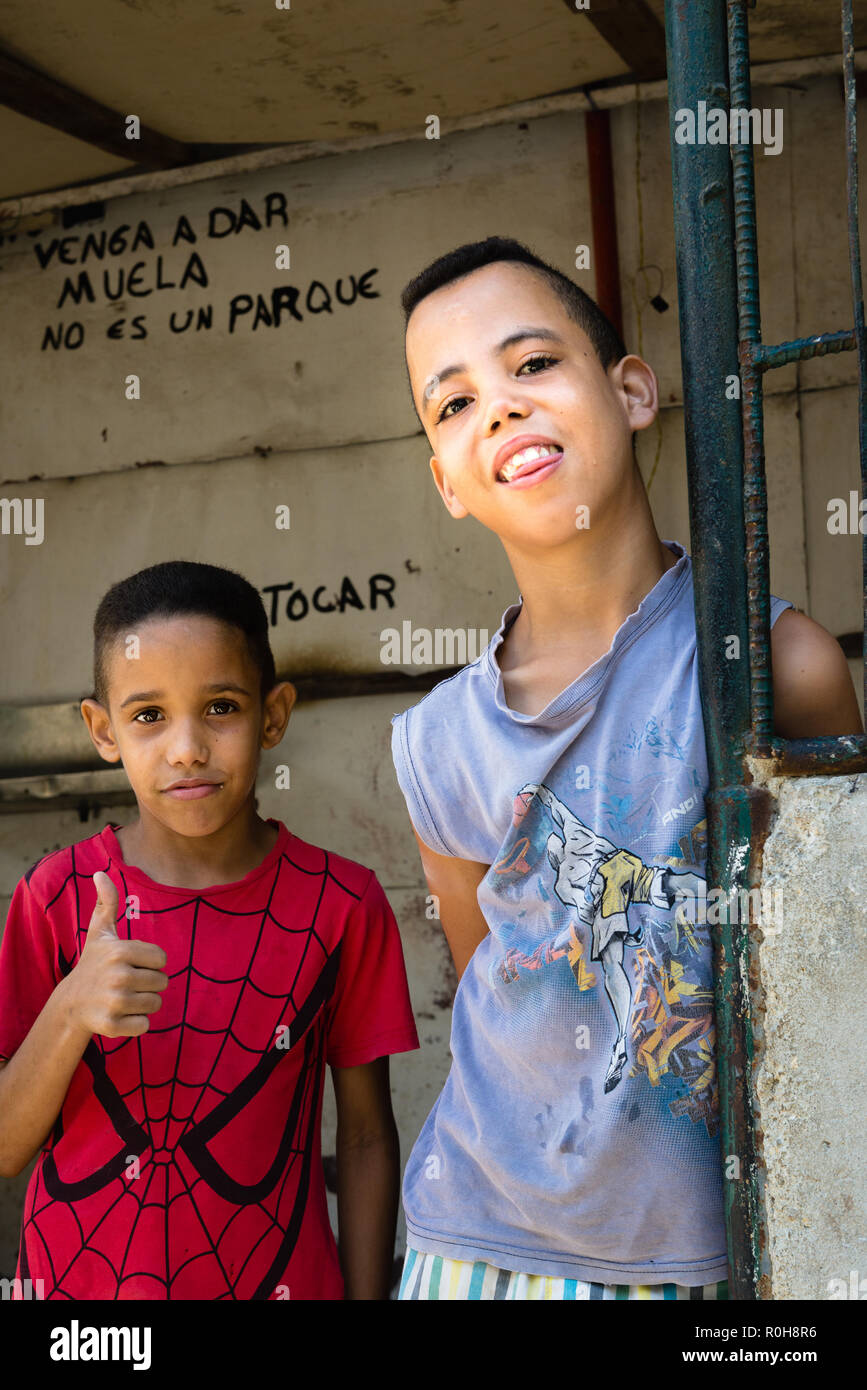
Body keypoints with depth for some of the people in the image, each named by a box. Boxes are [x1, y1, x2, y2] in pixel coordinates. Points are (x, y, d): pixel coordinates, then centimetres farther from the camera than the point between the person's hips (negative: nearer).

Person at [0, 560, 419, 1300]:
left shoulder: (340, 904, -9)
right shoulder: (60, 894, -8)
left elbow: (367, 1136, -2)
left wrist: (367, 1291, -4)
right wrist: (71, 1013, -24)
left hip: (277, 1275, 0)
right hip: (76, 1274, 1)